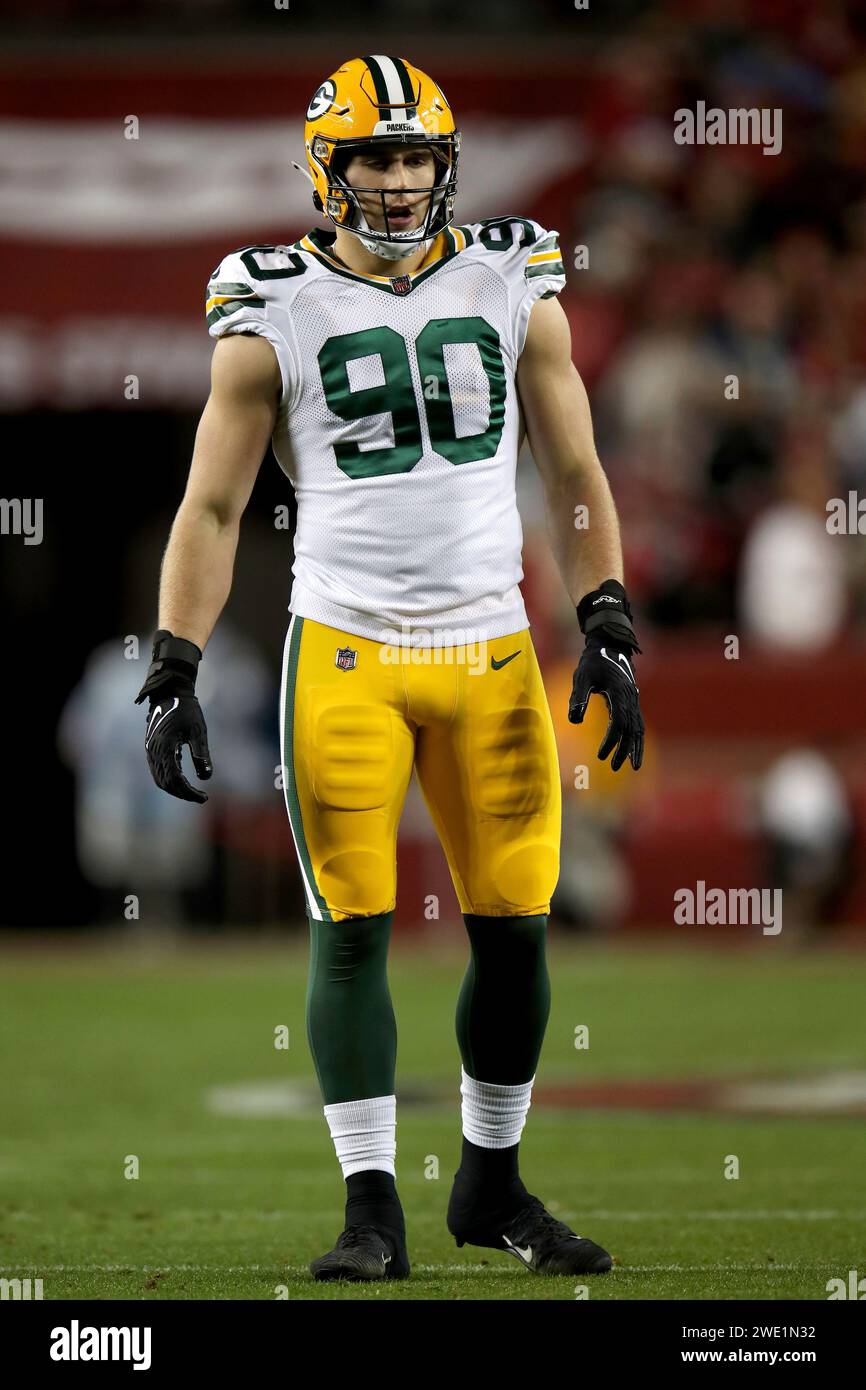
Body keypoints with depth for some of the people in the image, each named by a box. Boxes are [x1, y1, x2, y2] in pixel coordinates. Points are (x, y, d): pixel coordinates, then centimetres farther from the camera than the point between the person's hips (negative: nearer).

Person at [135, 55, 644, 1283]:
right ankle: (372, 1214, 3)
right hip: (346, 655, -2)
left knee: (516, 932, 3)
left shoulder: (513, 290, 6)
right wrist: (173, 674, -4)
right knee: (352, 934, -4)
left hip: (490, 652, 2)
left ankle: (492, 1188, 21)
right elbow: (212, 510, 3)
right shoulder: (277, 316, 0)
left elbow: (575, 478, 11)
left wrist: (609, 629, 1)